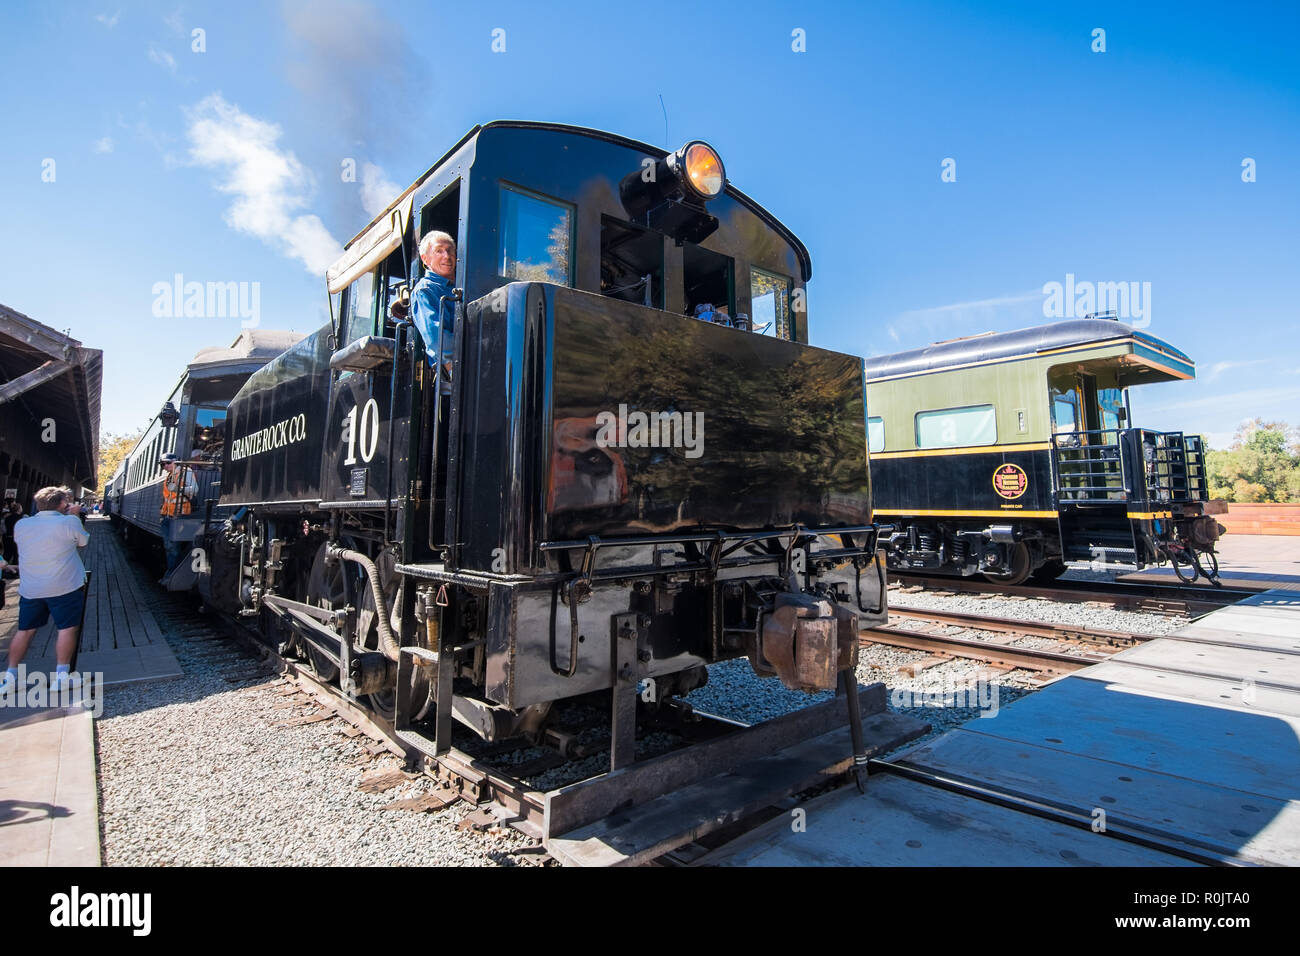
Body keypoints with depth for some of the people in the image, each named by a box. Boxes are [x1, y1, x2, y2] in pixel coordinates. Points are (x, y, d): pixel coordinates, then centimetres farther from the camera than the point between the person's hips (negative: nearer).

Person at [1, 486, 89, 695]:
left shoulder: (21, 525, 5)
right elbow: (83, 542, 6)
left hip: (29, 589, 5)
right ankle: (60, 676, 2)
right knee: (67, 628, 2)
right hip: (64, 587, -5)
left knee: (25, 630, 17)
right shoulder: (69, 522, -10)